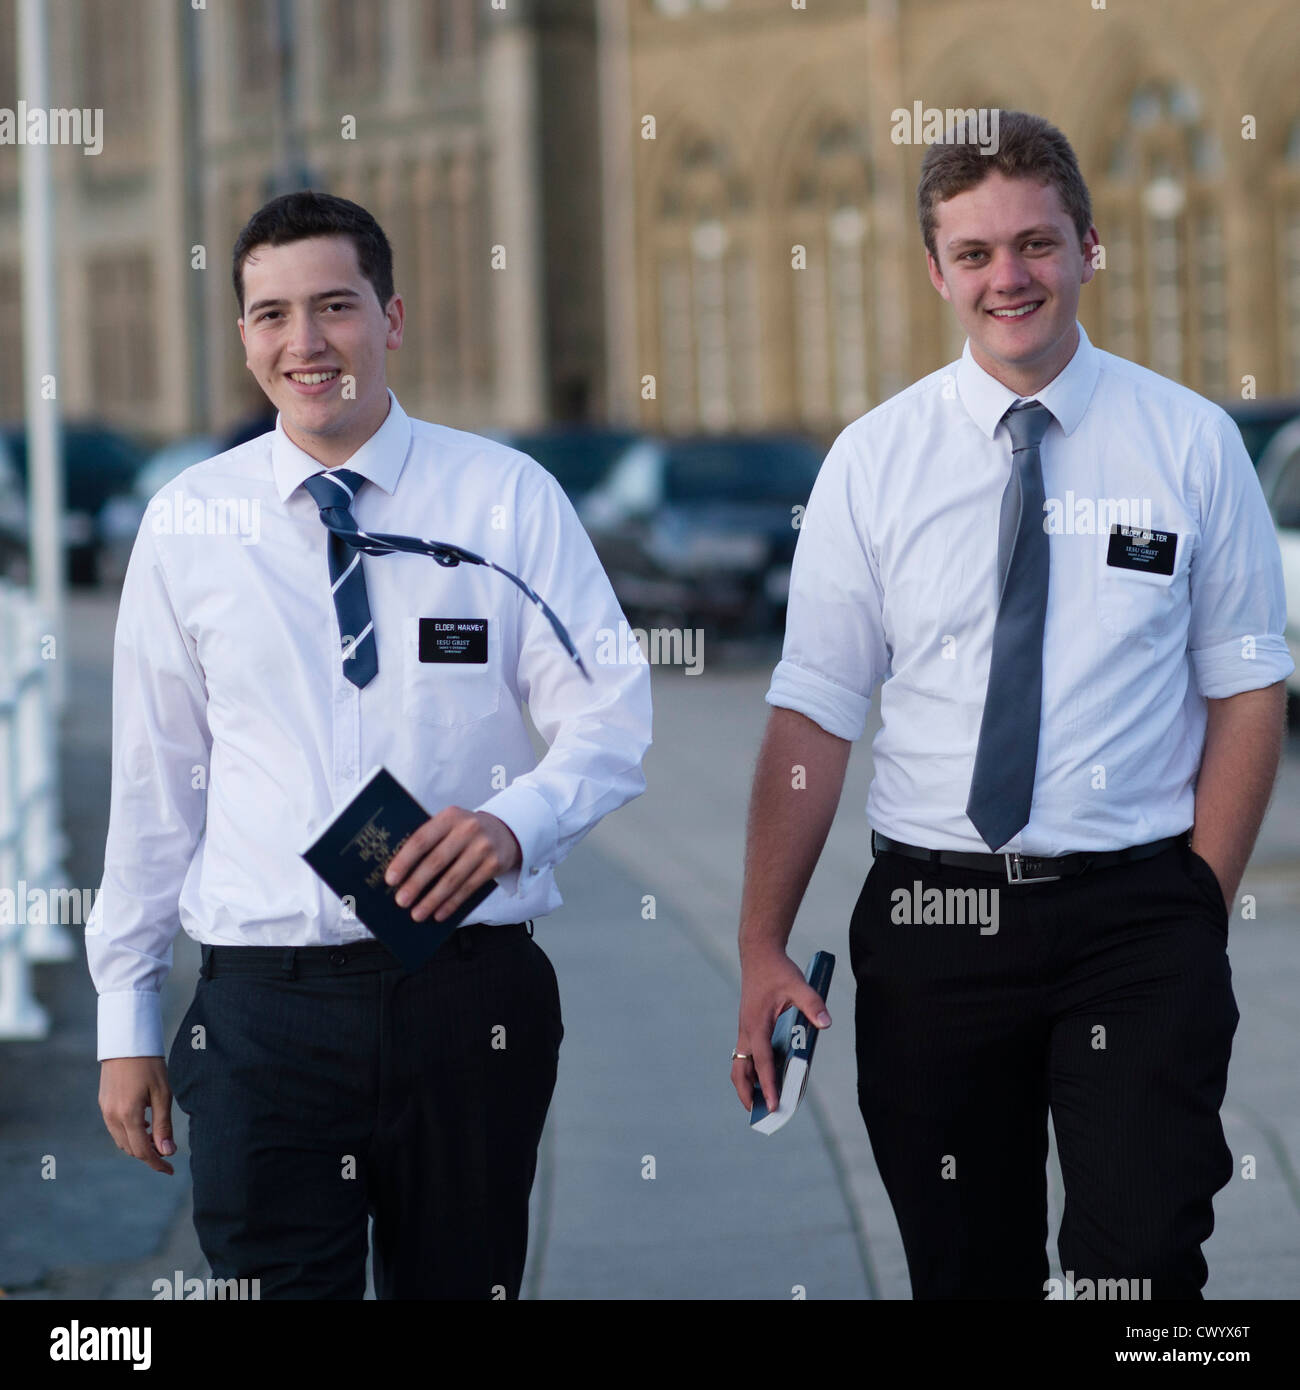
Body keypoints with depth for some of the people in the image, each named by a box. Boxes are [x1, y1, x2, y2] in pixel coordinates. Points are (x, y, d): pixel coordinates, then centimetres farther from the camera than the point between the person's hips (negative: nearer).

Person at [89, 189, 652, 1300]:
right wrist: (127, 1019, 8)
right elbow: (152, 782, 9)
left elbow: (613, 720, 2)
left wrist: (517, 819, -20)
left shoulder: (509, 498, 2)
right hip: (262, 1004, 0)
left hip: (470, 993, 0)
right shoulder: (189, 522, 5)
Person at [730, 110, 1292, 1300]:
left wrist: (1200, 910, -6)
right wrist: (763, 945, -6)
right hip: (932, 912, 1)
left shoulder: (1193, 444, 1)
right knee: (963, 1267, 9)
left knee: (1141, 1262, -10)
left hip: (1134, 913, -1)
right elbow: (814, 712, 0)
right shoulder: (874, 460, 2)